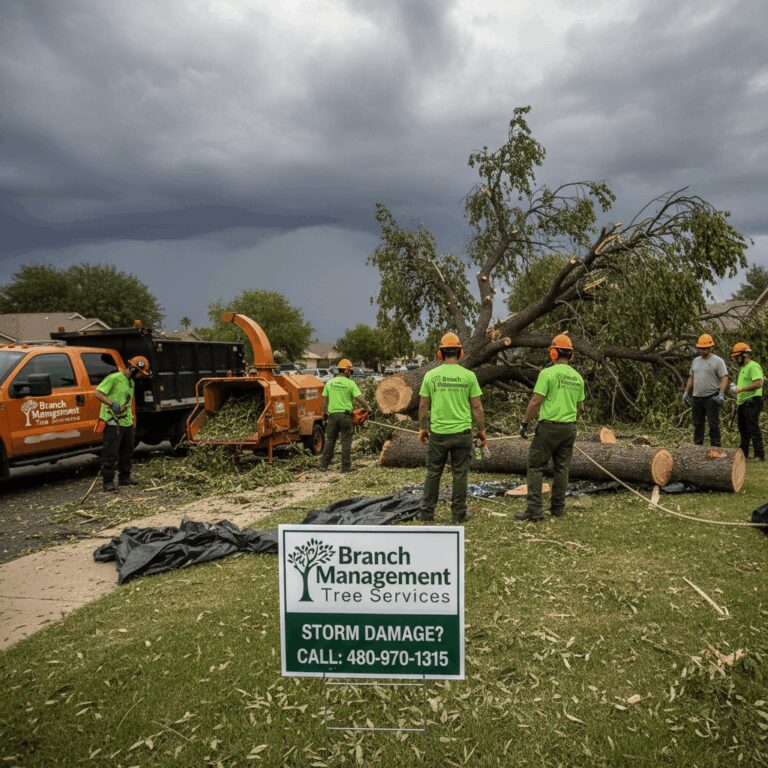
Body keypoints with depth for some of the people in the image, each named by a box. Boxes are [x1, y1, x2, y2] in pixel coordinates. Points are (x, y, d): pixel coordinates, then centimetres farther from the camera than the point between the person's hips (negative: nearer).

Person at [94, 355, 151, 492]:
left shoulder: (131, 382, 16)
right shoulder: (114, 378, -13)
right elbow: (97, 393, -18)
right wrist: (113, 404, -27)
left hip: (127, 423, 9)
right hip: (113, 423, -9)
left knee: (127, 452, 17)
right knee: (110, 453, -6)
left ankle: (124, 477, 30)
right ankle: (107, 482, -1)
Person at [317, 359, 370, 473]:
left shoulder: (330, 383, 4)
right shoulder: (350, 383, -6)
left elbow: (324, 400, 8)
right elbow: (360, 399, -10)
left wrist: (324, 414, 18)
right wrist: (368, 408, 4)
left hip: (332, 415, 3)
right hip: (345, 415, -3)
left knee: (330, 440, 13)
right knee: (346, 441, 4)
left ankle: (323, 464, 13)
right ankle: (346, 466, 5)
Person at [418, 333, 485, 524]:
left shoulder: (430, 375, -2)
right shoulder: (468, 376, -5)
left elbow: (423, 405, 2)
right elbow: (477, 407, -2)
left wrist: (422, 428, 14)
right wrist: (481, 430, 8)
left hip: (438, 432, 1)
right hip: (462, 432, -1)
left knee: (433, 473, 11)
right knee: (460, 474, 9)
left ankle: (427, 514, 16)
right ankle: (458, 515, 15)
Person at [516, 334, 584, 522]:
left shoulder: (547, 373, -11)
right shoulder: (578, 377, 8)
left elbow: (535, 401, -15)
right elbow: (580, 406, 17)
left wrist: (524, 423, -6)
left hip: (549, 426, -6)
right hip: (569, 428, 6)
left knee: (536, 466, 0)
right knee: (562, 468, 13)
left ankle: (534, 509, -4)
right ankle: (558, 507, 19)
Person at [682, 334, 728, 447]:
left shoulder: (718, 361, -6)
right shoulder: (695, 361, 13)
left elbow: (724, 378, -12)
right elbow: (691, 378, 19)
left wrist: (721, 394, -23)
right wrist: (686, 392, 13)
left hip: (712, 398, -6)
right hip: (696, 398, 6)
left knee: (713, 424, -2)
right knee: (697, 424, 11)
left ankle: (715, 447, 2)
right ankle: (697, 446, 18)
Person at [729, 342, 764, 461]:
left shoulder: (753, 366, -12)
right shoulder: (743, 367, 20)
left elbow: (759, 383, -25)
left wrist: (740, 389, -24)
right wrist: (735, 387, 9)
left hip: (752, 403, -10)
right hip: (742, 403, 10)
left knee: (753, 429, -10)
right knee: (743, 429, 16)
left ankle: (759, 455, -7)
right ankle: (743, 453, 25)